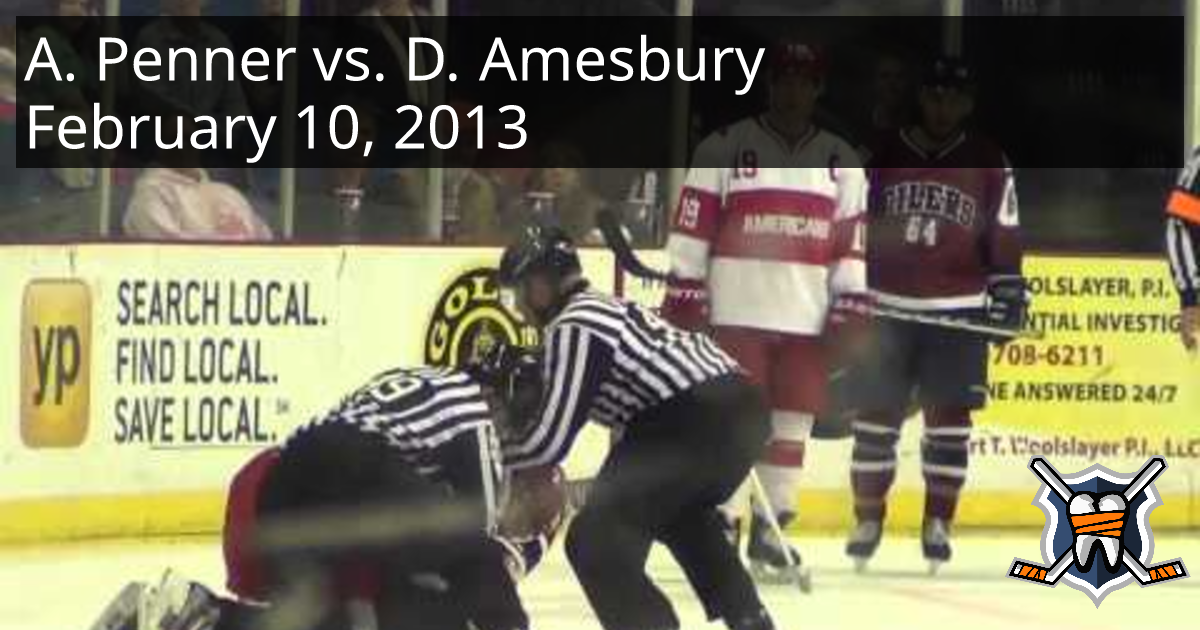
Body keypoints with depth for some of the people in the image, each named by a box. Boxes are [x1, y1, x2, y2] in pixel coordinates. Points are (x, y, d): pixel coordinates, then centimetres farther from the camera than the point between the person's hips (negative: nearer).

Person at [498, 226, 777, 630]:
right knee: (683, 517, 37)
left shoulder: (572, 328, -5)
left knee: (595, 539, -10)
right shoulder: (606, 309, 25)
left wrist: (500, 467, 8)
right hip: (740, 406, 10)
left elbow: (553, 433, -8)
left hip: (693, 425, -10)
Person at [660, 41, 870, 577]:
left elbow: (852, 241, 11)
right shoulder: (724, 149, 1)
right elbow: (692, 227, 0)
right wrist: (683, 301, -5)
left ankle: (771, 527, 13)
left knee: (793, 425, 5)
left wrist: (850, 310, 4)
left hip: (808, 318, 3)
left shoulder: (842, 162, 11)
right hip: (737, 312, -3)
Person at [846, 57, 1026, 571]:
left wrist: (1007, 293, -2)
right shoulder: (883, 157, 5)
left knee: (949, 418, -2)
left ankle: (938, 521, 6)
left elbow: (1005, 235, 5)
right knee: (875, 415, 1)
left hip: (957, 313, -1)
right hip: (885, 308, 1)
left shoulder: (988, 163, 4)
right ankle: (868, 518, 11)